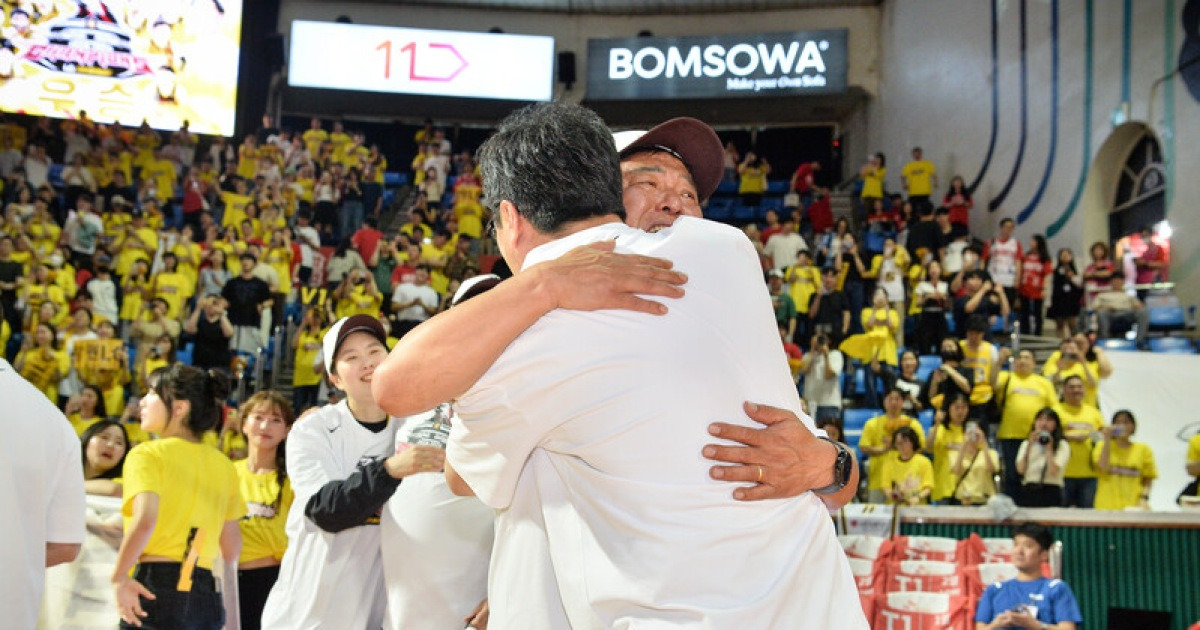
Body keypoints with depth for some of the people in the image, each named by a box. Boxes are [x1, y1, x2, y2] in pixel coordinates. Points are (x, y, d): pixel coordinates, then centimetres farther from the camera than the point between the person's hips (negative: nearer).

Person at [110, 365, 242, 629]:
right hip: (206, 596, 6)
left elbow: (145, 520, -21)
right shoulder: (222, 464, 13)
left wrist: (118, 578, -12)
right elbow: (231, 550, 13)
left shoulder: (147, 454, -3)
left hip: (156, 588, -6)